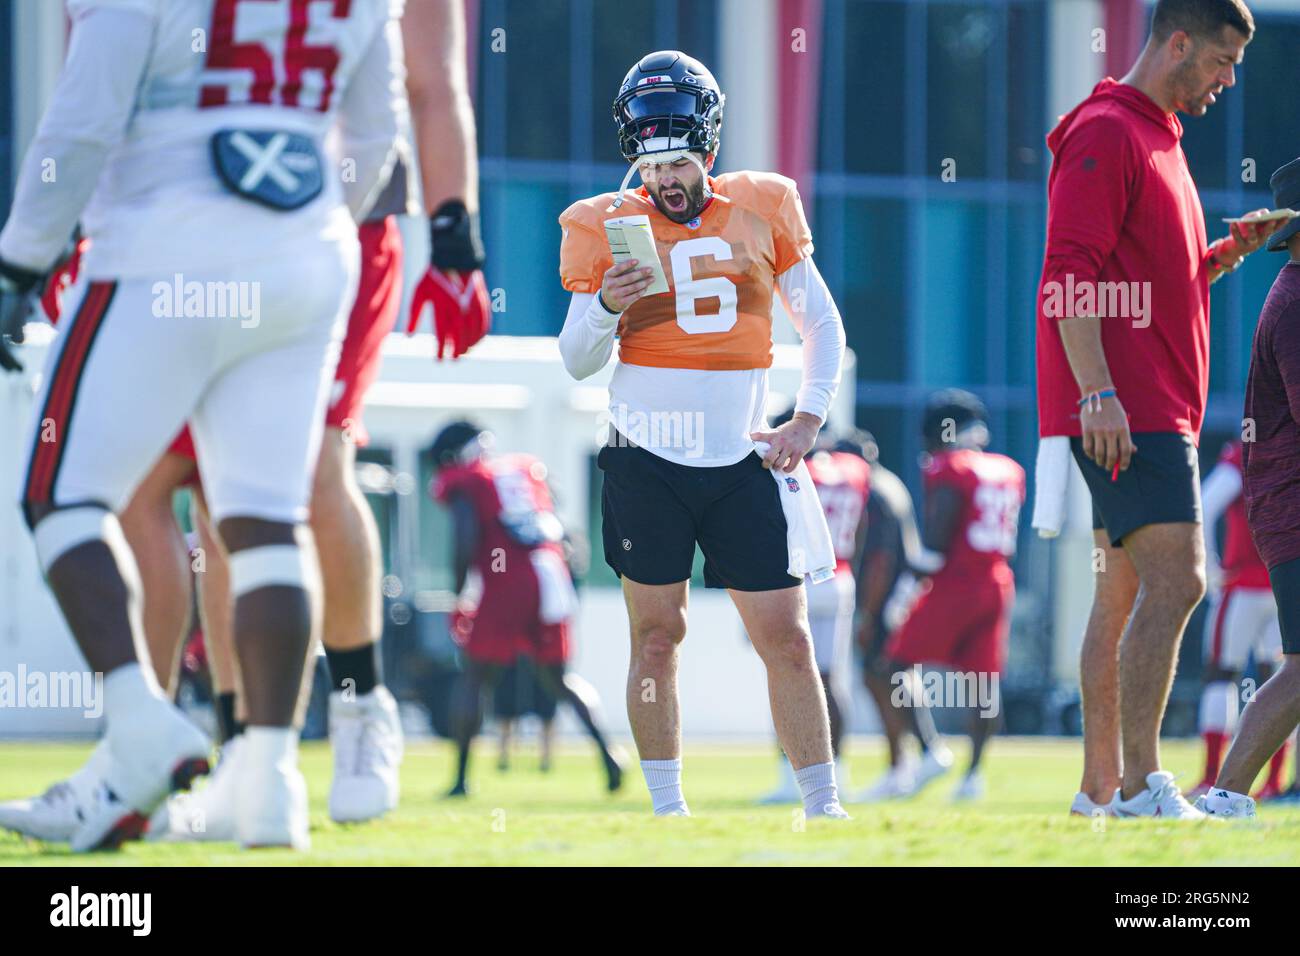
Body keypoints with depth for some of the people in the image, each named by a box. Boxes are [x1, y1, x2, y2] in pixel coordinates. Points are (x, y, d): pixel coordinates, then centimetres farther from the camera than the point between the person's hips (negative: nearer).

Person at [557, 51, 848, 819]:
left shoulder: (763, 211, 5)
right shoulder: (608, 228, 1)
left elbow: (822, 325, 14)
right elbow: (577, 362, 3)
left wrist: (807, 422, 3)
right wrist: (606, 306, -17)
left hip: (743, 460, 1)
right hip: (648, 461, -1)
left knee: (787, 639, -1)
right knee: (657, 637, 1)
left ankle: (824, 806, 5)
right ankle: (668, 808, 9)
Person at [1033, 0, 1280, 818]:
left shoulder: (1159, 139, 21)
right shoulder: (1106, 134, -10)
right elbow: (1070, 274, -18)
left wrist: (1227, 254, 11)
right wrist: (1097, 391, -25)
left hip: (1155, 408, 10)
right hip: (1122, 409, -10)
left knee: (1128, 594, 10)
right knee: (1176, 578, -17)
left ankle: (1102, 787, 12)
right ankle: (1141, 784, -20)